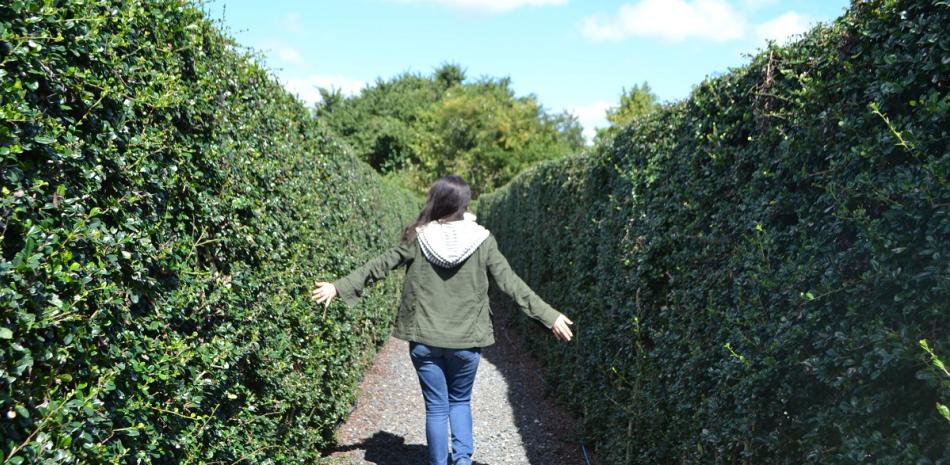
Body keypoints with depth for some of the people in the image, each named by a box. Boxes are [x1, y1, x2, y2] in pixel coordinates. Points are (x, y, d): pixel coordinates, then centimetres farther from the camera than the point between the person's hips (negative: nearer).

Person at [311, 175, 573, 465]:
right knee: (460, 401, 21)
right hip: (466, 340, 0)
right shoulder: (482, 240, -6)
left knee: (436, 408, 12)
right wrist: (550, 316, -1)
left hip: (425, 339, 0)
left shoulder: (418, 238, -4)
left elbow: (379, 266, 2)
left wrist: (339, 287, 13)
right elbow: (510, 283, -6)